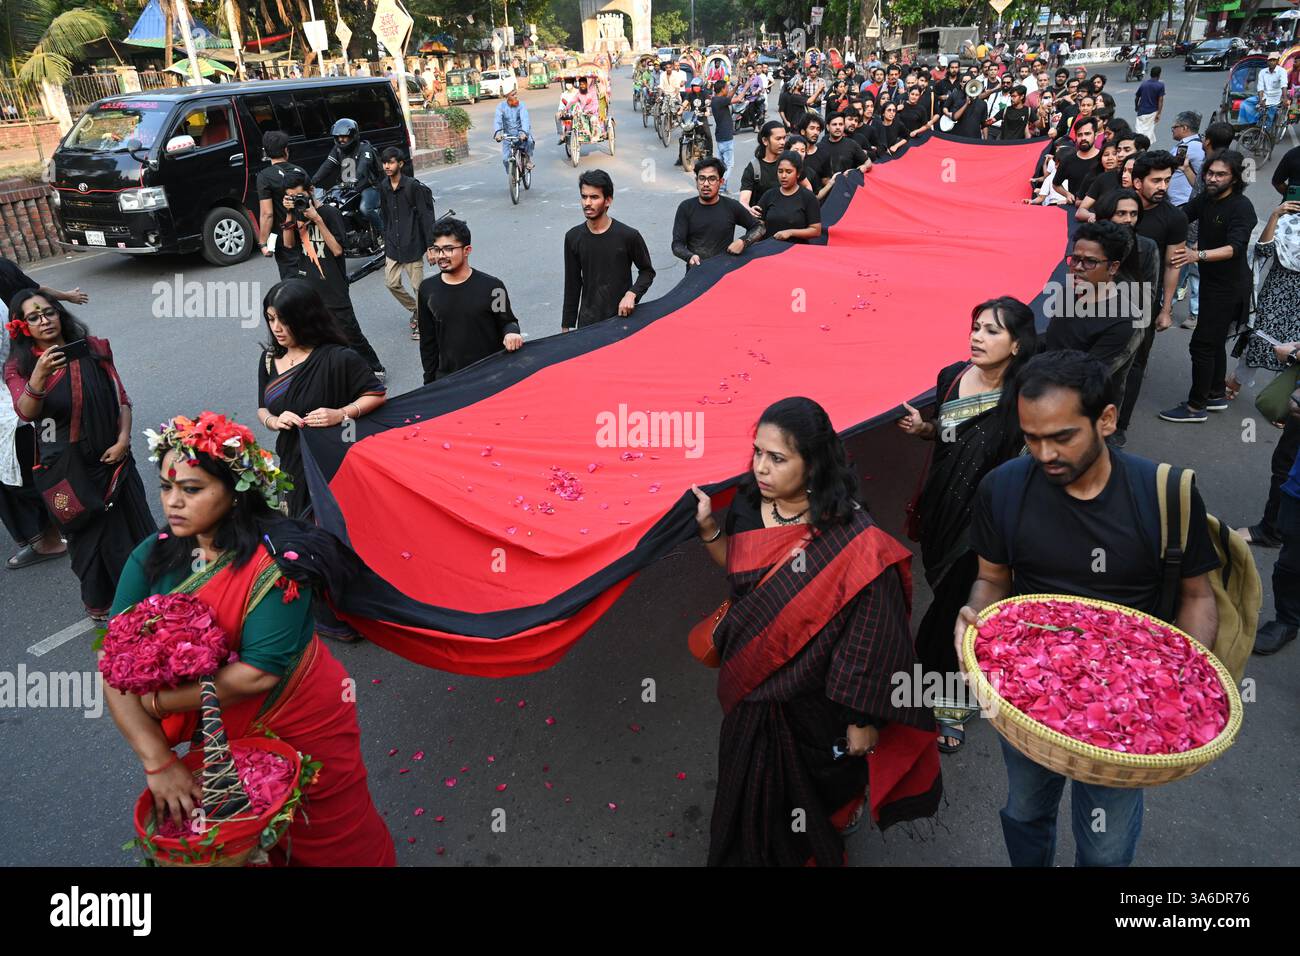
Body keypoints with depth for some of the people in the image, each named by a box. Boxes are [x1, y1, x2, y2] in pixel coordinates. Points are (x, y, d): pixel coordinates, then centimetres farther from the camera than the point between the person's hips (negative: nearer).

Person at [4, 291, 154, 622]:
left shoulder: (93, 349, 1)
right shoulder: (19, 367, -5)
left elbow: (121, 398, 3)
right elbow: (25, 412, -23)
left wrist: (123, 439, -10)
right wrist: (39, 375, -40)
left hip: (111, 457, 2)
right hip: (65, 468, -1)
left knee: (133, 524, 6)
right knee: (87, 534, 10)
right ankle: (98, 601, 31)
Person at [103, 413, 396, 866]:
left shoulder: (274, 561, -26)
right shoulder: (152, 558, -9)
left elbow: (259, 672, -29)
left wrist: (156, 701, -21)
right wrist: (157, 759, -22)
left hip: (301, 729, -5)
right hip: (225, 737, 5)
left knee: (332, 844, 15)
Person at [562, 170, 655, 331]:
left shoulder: (628, 235, -9)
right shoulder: (573, 237, 1)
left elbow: (647, 271, 4)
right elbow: (572, 284, 8)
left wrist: (632, 294, -15)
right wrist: (567, 326, 9)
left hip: (622, 319, -2)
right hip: (587, 322, 2)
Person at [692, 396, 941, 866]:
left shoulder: (851, 539, -30)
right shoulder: (748, 505, -13)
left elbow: (870, 637, -22)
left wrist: (863, 719, -14)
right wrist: (708, 527, -11)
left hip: (812, 703, -5)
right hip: (751, 686, 5)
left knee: (810, 795, 23)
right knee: (753, 790, 29)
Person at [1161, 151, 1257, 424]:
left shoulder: (1241, 207, -19)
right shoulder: (1206, 199, 3)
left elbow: (1234, 248, -31)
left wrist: (1198, 255, -46)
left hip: (1228, 288, -8)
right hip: (1211, 283, 8)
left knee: (1202, 345, -7)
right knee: (1214, 342, 18)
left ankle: (1196, 406, 1)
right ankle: (1217, 395, 32)